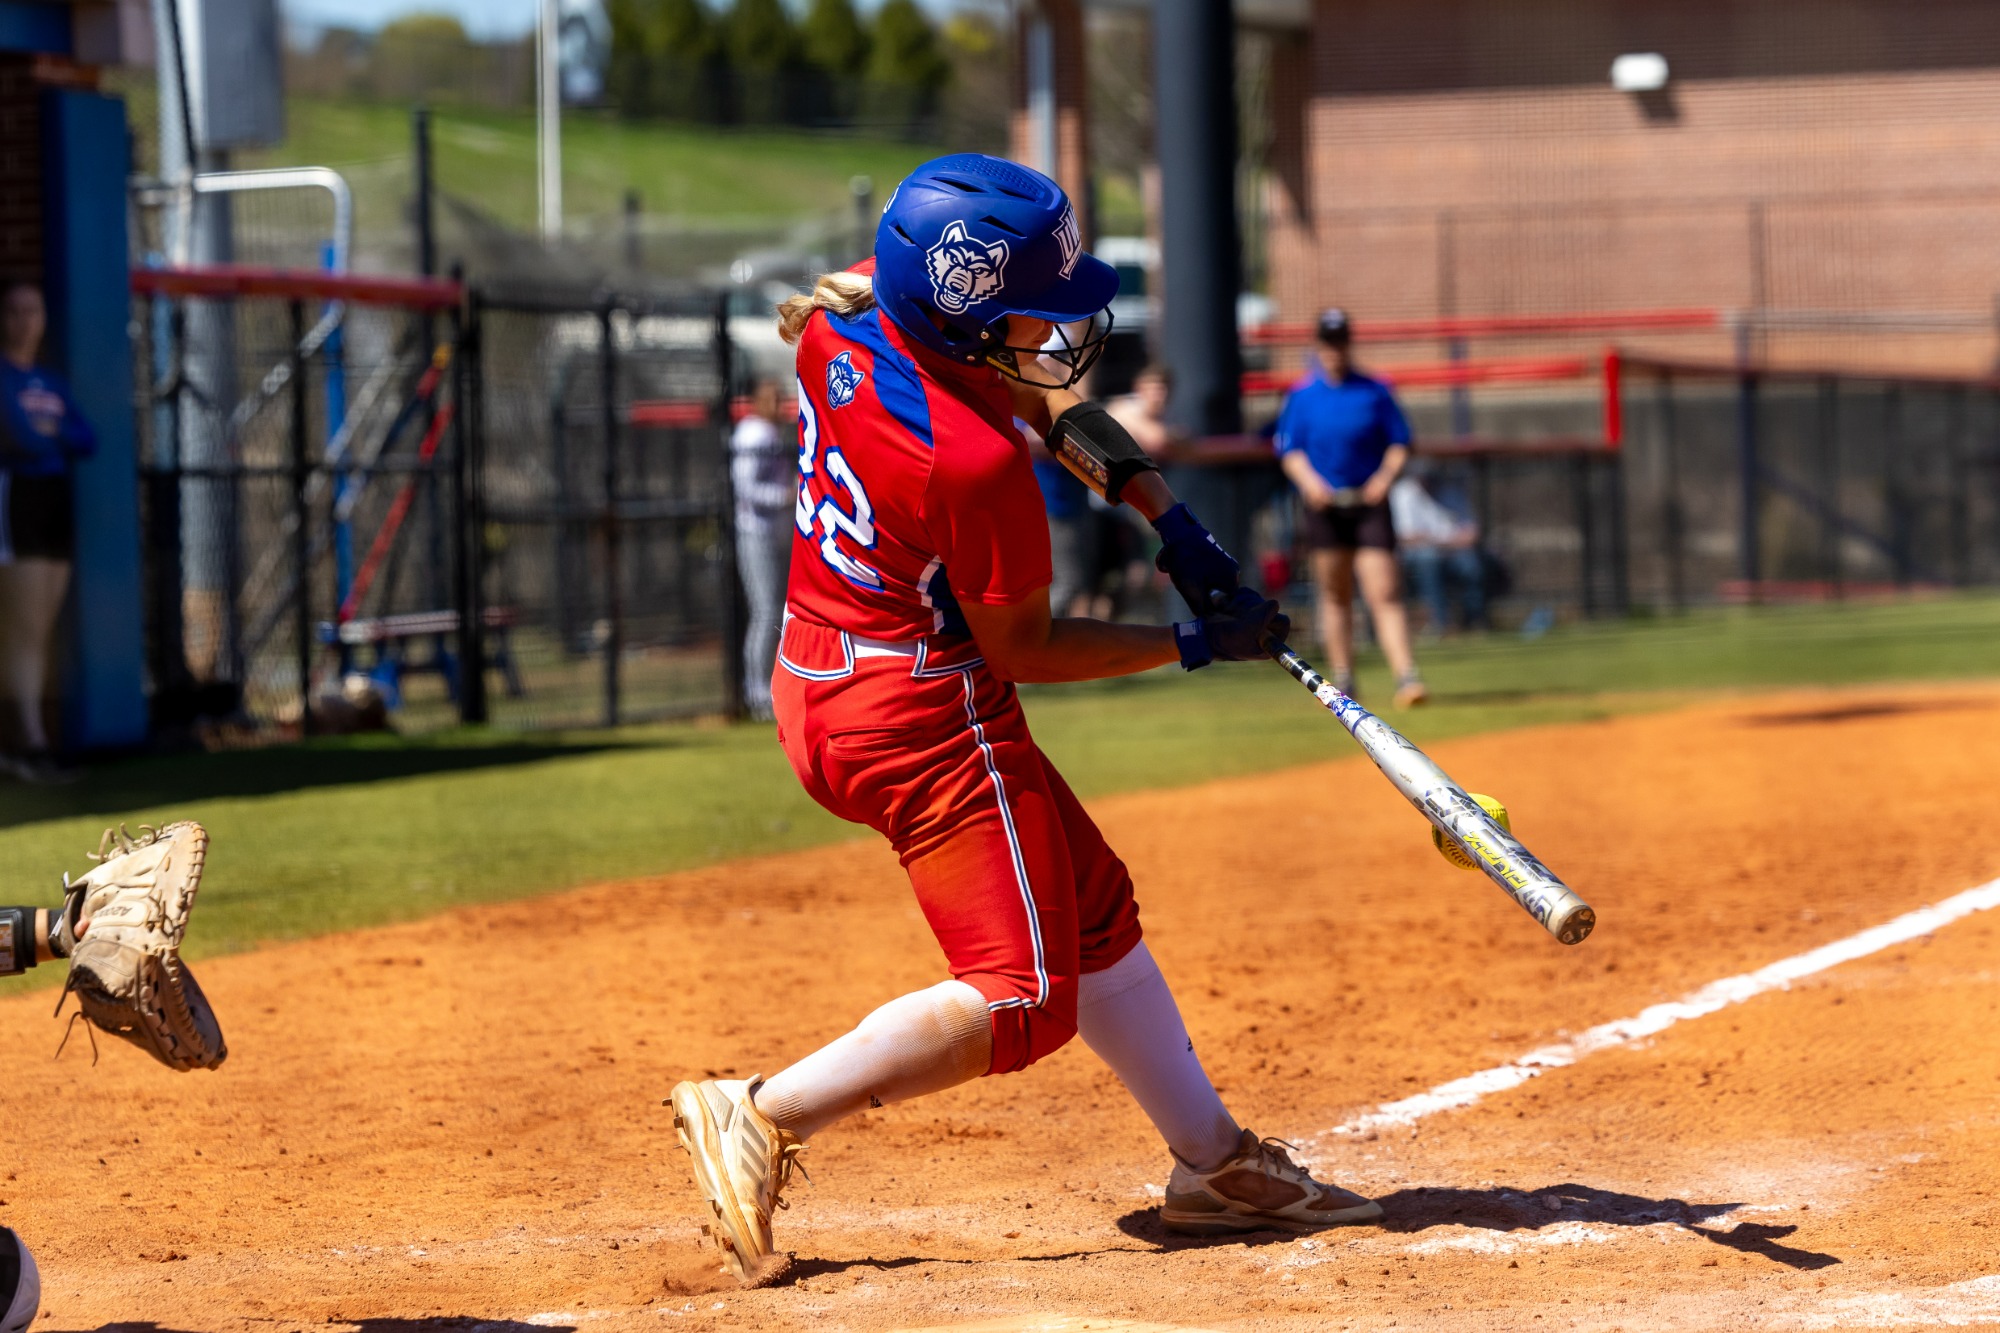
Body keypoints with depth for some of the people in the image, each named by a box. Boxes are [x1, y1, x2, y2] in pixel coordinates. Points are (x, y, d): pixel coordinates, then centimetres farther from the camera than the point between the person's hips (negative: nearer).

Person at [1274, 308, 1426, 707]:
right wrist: (1309, 481, -14)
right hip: (1323, 505, 1)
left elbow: (1400, 442, 6)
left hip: (1369, 502, -1)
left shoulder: (1375, 392, 4)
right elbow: (1289, 450, 4)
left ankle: (1406, 675, -19)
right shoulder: (1302, 396, 6)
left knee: (1384, 591, -11)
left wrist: (1386, 476, -12)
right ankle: (1342, 679, 17)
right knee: (1334, 594, 7)